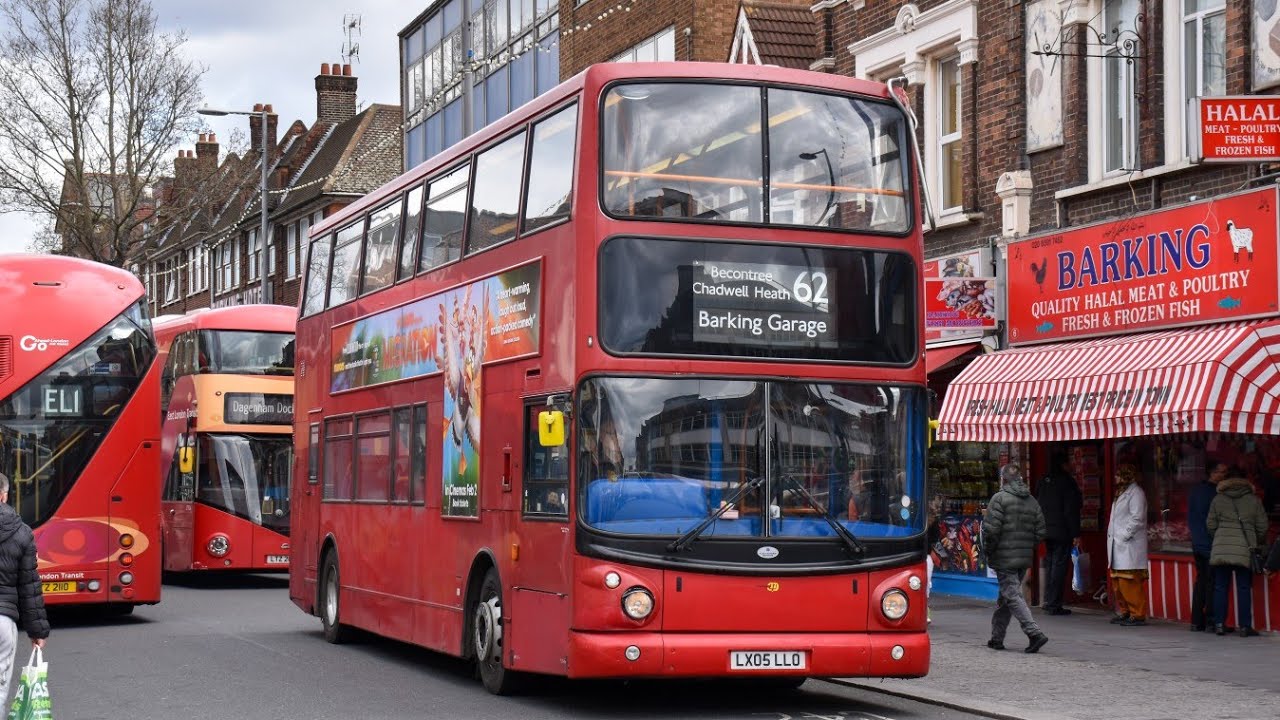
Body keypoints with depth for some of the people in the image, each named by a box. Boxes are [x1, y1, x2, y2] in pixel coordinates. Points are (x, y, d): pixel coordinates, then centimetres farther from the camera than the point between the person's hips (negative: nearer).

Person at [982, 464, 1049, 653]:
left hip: (1004, 558, -7)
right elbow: (1040, 532, 8)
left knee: (1012, 596, -7)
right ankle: (997, 638, 21)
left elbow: (990, 529, -16)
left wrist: (989, 550, 0)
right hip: (1025, 559, 7)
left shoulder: (999, 498, -10)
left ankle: (1035, 633, -20)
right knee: (1005, 596, 16)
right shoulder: (1032, 502, 10)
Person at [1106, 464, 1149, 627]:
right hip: (1118, 545, 10)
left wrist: (1123, 536, -16)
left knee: (1129, 582, -11)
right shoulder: (1121, 493, 21)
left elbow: (1137, 519, -16)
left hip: (1129, 545, -10)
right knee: (1118, 581, 11)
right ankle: (1124, 612, 18)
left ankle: (1138, 615, -8)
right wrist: (1112, 536, 10)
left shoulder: (1136, 493, -8)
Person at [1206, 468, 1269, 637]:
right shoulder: (1254, 500, 6)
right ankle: (1245, 626, 1)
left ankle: (1219, 623, 3)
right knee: (1244, 588, 3)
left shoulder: (1218, 499, 7)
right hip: (1245, 548, -1)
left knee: (1220, 587, 6)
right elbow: (1262, 527, 6)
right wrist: (1257, 544, 22)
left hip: (1221, 547, 1)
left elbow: (1211, 525, 7)